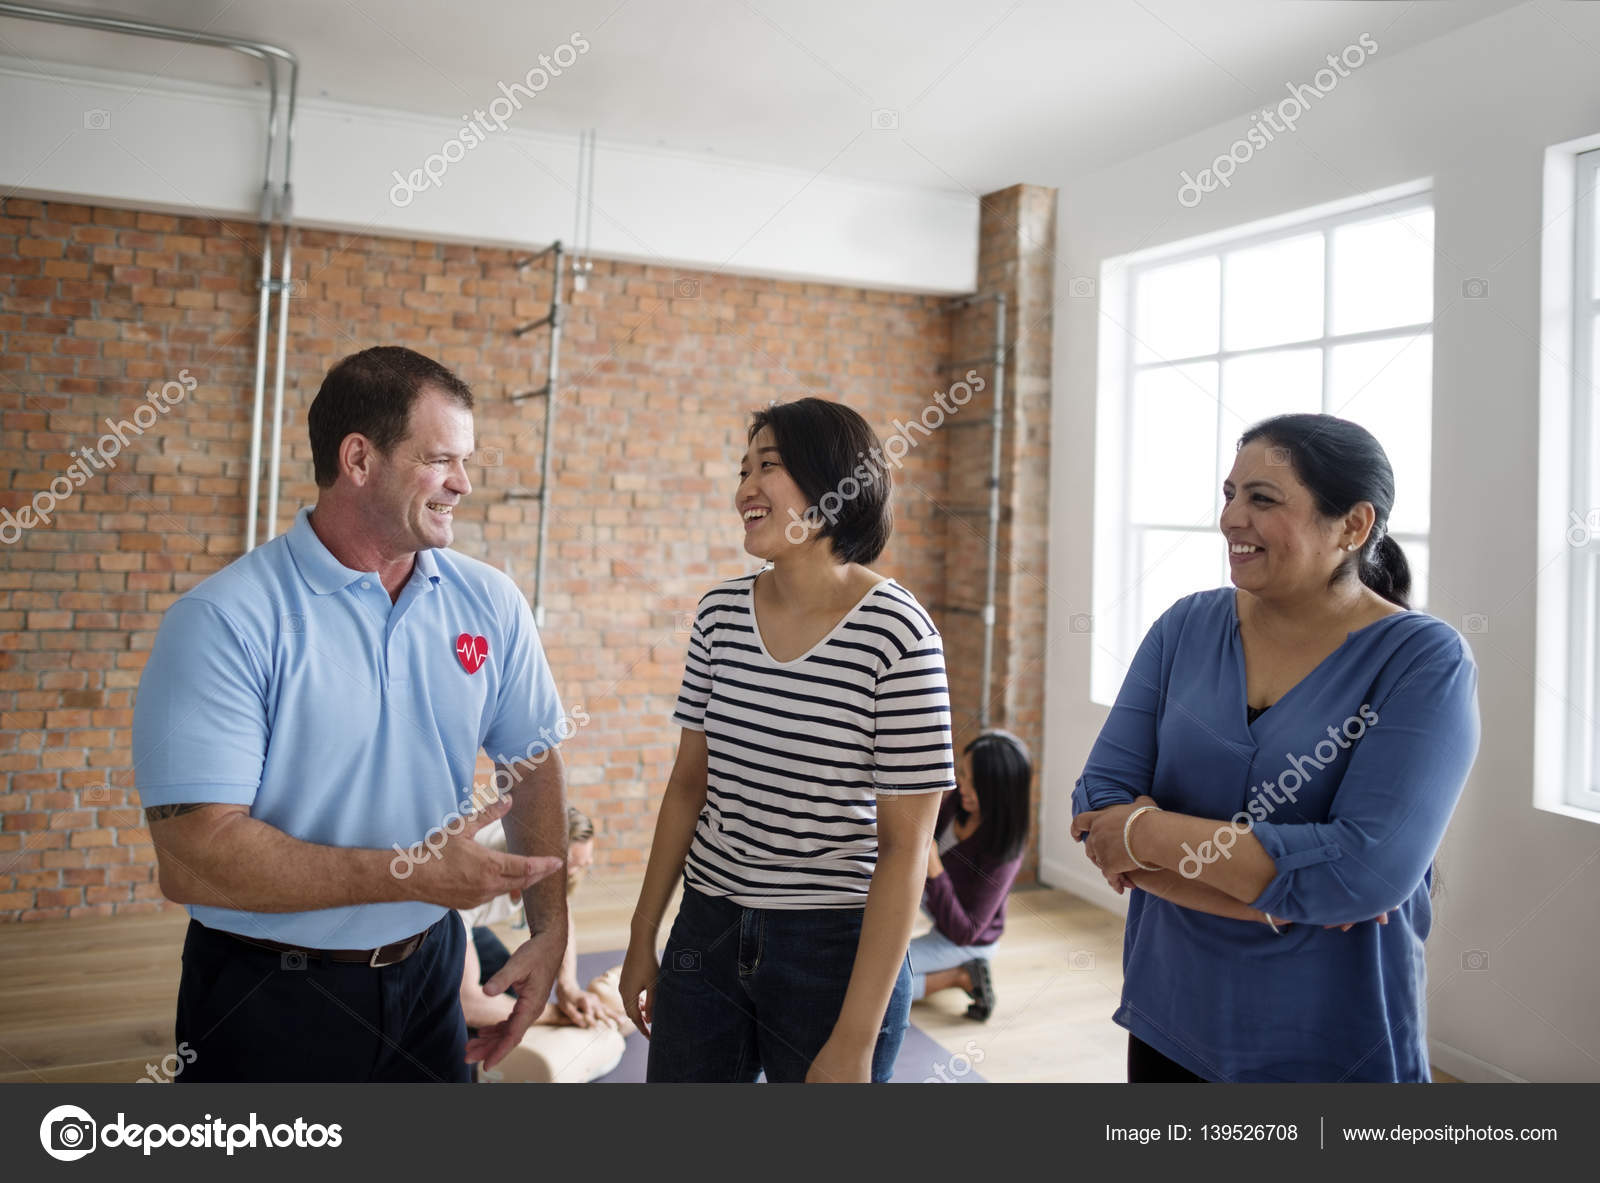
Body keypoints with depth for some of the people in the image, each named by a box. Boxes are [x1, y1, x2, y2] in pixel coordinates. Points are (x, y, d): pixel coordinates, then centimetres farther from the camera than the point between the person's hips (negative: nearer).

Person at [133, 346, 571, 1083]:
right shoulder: (225, 621, -18)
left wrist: (549, 926, -1)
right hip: (268, 998, -4)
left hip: (428, 973, 5)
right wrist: (412, 874, -27)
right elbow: (192, 857, -25)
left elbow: (531, 764, 6)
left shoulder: (489, 603, -3)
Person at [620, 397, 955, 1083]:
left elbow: (905, 847, -15)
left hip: (834, 950, -5)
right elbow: (689, 783, 8)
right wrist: (642, 938, 10)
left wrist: (854, 1045, -15)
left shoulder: (897, 635, -16)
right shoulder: (720, 613, 0)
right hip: (706, 935, 5)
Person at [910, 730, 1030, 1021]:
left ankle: (961, 976, -4)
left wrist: (933, 869, -41)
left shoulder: (1003, 854, -34)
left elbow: (964, 933, -31)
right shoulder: (958, 800, -17)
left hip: (966, 942, -8)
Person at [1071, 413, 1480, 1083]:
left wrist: (1149, 833, -19)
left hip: (1338, 1050, -3)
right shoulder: (1186, 627, -3)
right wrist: (1273, 892, -20)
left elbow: (1367, 871, -24)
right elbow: (1097, 803, -9)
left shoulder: (1425, 661, -13)